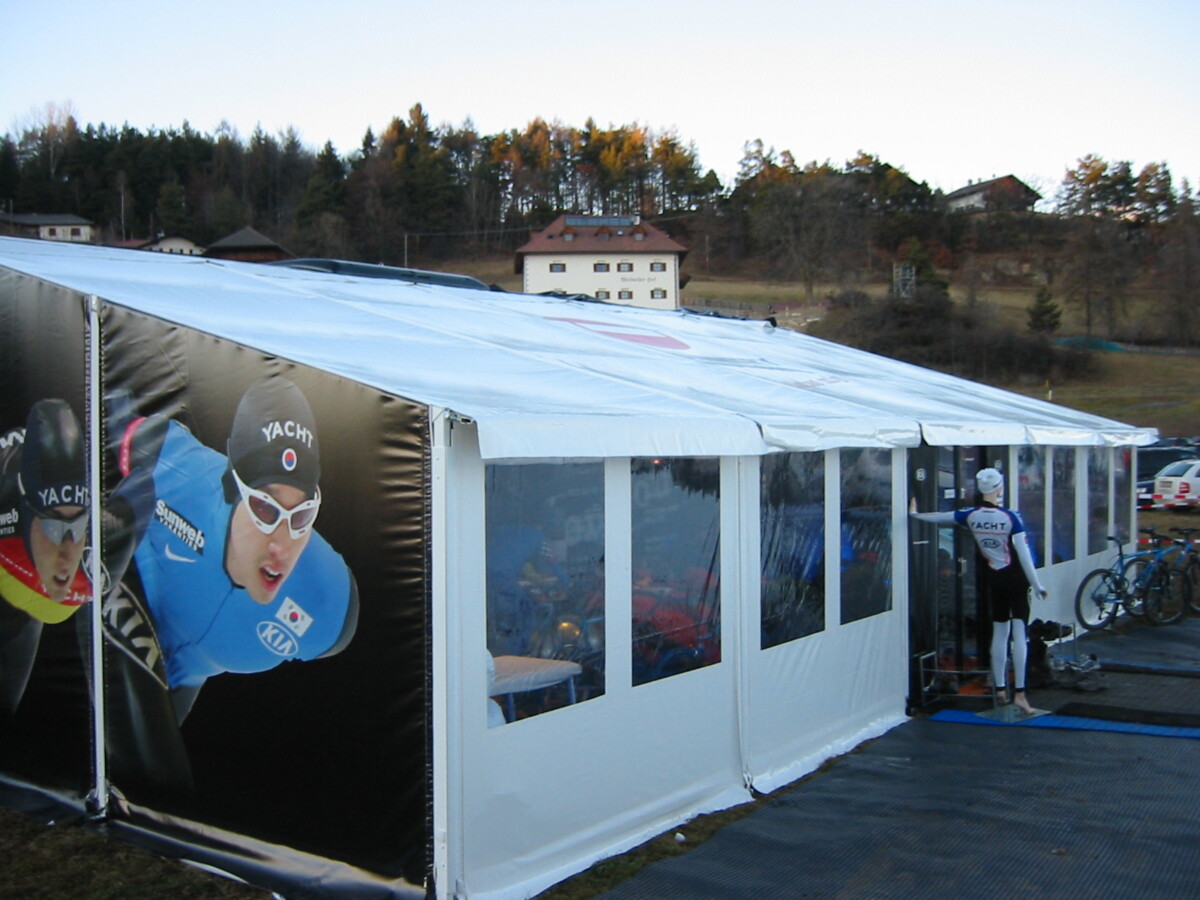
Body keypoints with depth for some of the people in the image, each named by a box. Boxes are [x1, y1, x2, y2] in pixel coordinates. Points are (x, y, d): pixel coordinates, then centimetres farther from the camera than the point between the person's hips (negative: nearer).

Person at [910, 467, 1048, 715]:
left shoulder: (970, 515, -4)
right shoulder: (1010, 517, -15)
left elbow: (939, 517, 10)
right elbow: (1024, 555, -14)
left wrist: (915, 514, 29)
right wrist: (1037, 585, -8)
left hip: (992, 580, 4)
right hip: (1015, 578, -4)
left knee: (999, 632, 15)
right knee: (1020, 633, -4)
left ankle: (1000, 688, 19)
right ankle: (1019, 692, -8)